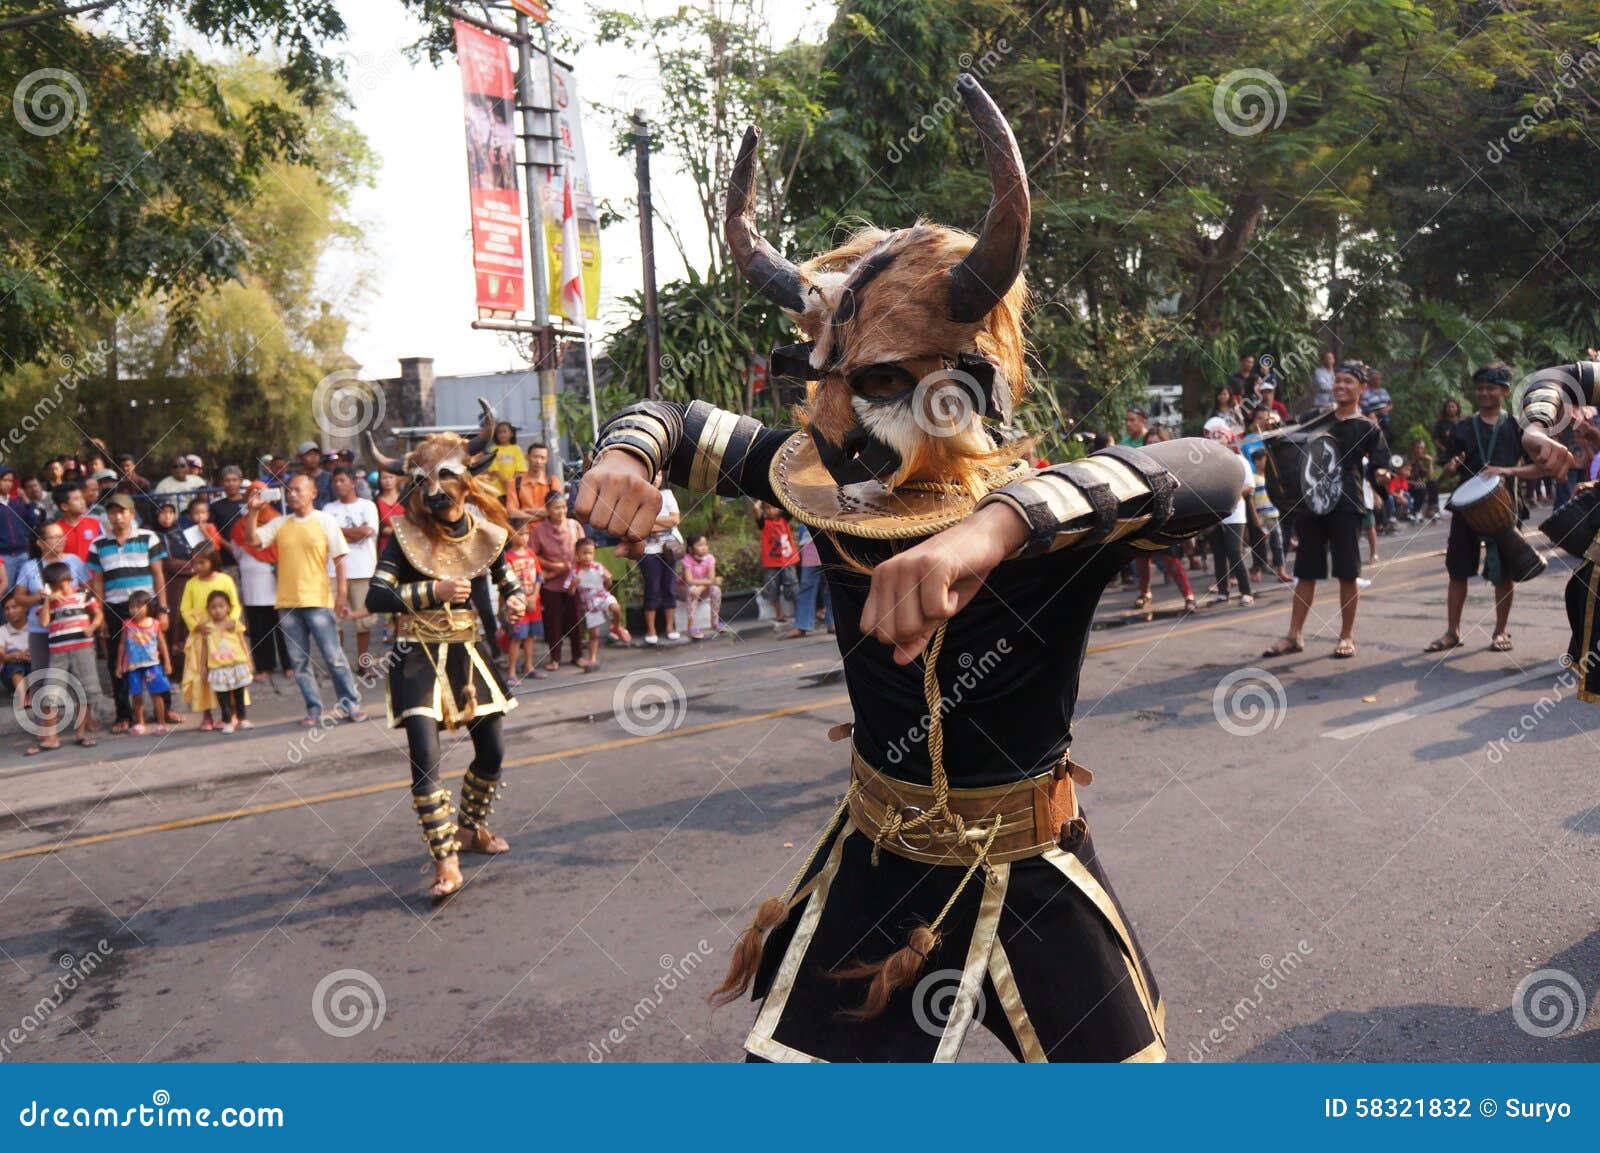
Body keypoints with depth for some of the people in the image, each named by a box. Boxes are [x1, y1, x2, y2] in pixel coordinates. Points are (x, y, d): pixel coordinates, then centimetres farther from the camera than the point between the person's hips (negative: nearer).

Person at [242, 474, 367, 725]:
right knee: (299, 661, 7)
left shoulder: (324, 521, 0)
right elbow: (252, 540, 2)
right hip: (287, 602, 4)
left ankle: (351, 704, 6)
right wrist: (253, 512, -8)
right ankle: (314, 710, 15)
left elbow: (339, 560, -2)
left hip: (318, 600, -4)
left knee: (334, 656, -4)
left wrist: (342, 595, -8)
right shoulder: (280, 524, 10)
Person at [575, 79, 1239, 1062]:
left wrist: (998, 523, -63)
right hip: (873, 859, 3)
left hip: (1030, 879, -2)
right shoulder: (828, 485, -12)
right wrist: (629, 454, -24)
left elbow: (1207, 473, -46)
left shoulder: (1049, 515, -25)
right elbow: (679, 420, 1)